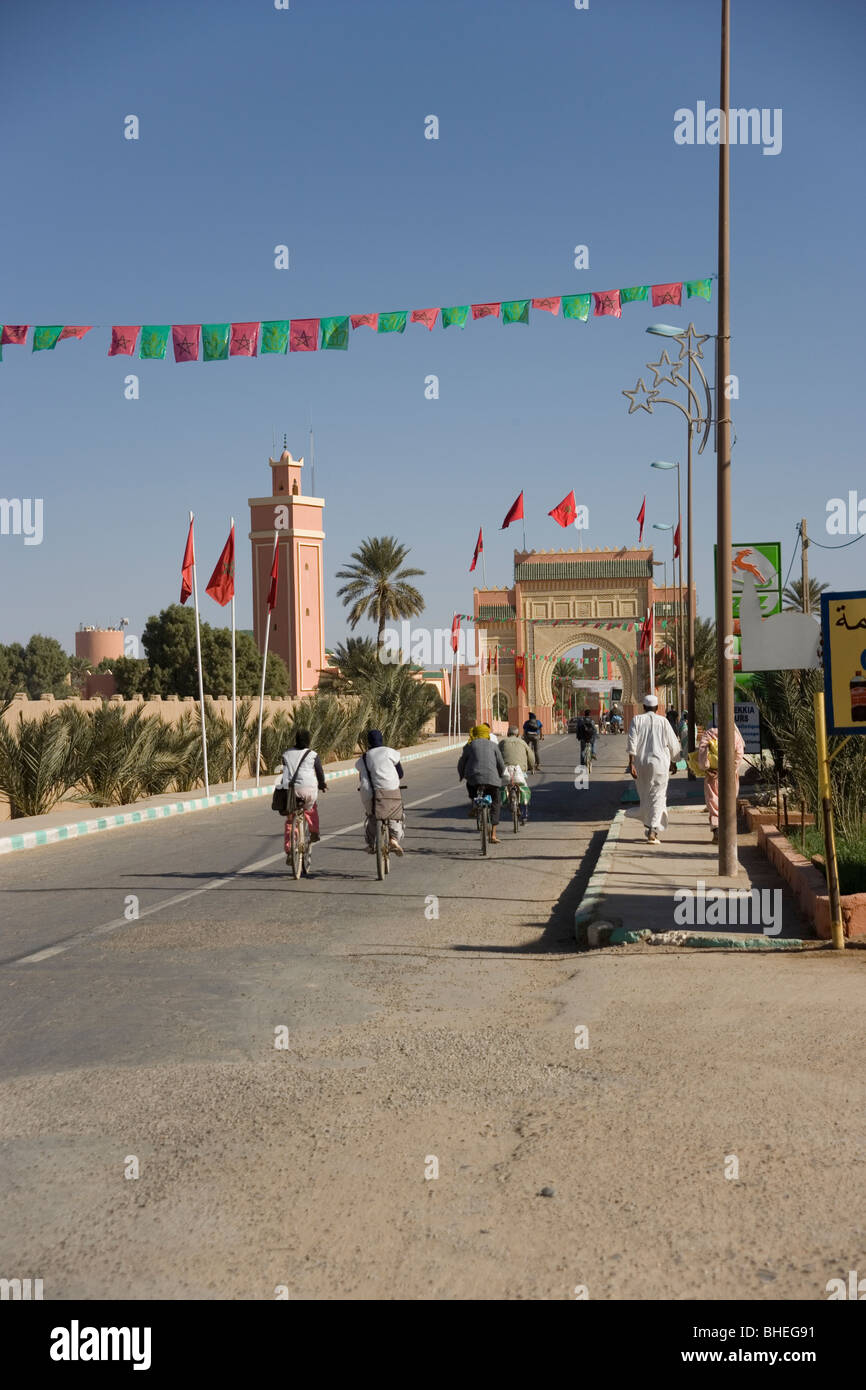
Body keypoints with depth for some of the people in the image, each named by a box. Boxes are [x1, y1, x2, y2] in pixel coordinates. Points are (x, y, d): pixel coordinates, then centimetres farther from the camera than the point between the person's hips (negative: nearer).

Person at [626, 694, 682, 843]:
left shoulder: (637, 720, 2)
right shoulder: (662, 721, 1)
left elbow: (632, 742, -8)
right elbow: (673, 744, 4)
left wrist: (631, 763, -10)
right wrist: (674, 761, 19)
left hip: (641, 762, 2)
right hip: (659, 761, -2)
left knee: (644, 796, 17)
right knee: (658, 796, -3)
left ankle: (648, 826, 27)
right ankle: (653, 830, -16)